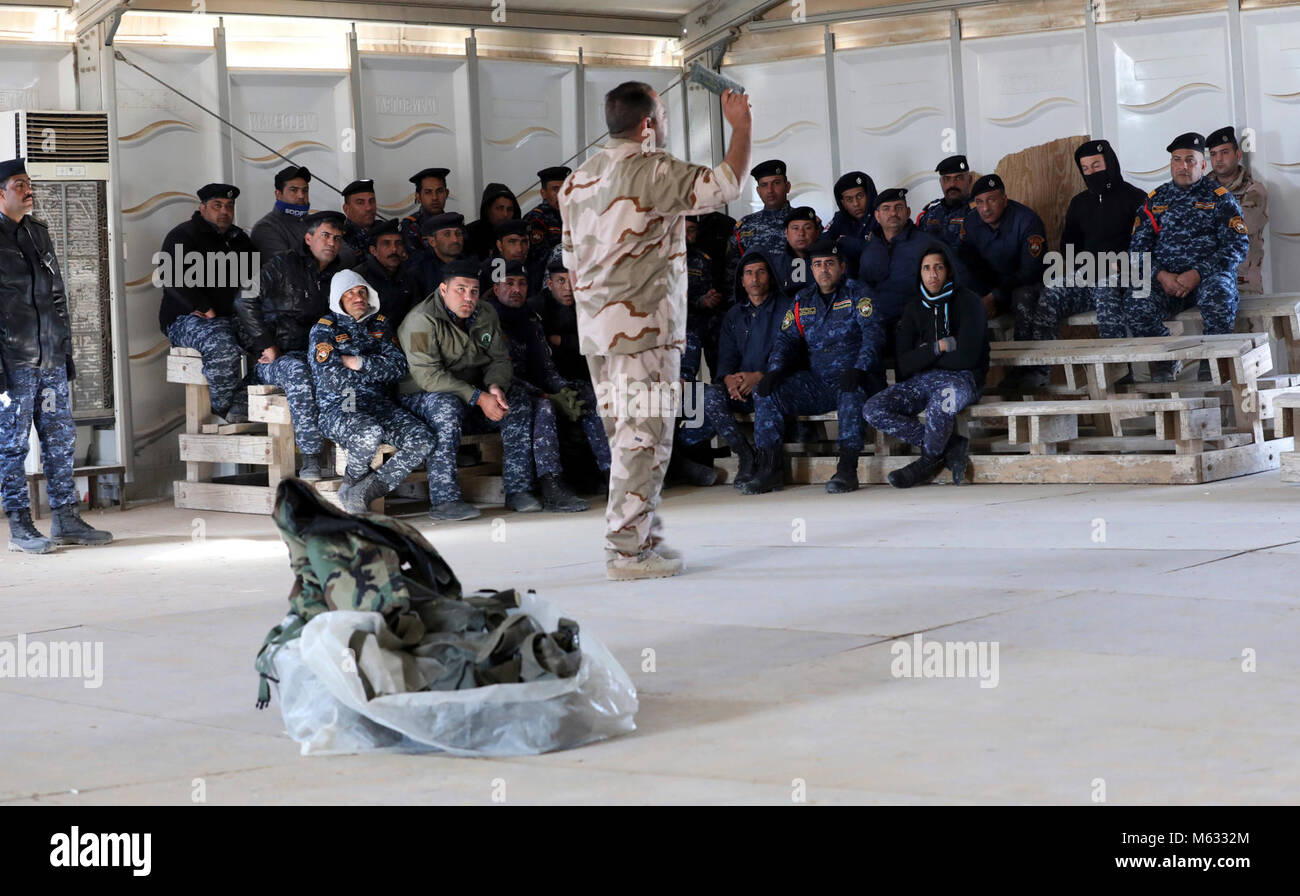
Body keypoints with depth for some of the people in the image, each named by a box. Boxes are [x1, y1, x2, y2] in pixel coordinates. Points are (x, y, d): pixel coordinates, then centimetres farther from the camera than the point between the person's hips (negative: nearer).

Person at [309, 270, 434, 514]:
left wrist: (359, 363, -7)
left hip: (381, 406, 5)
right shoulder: (325, 328, 3)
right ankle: (353, 480, -6)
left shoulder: (380, 324, 18)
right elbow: (332, 380, -10)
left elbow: (399, 366, 5)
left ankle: (361, 493, -20)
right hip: (338, 408, -5)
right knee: (370, 434, -39)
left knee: (423, 439, -23)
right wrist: (378, 370, -1)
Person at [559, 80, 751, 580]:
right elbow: (724, 185, -14)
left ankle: (645, 539, 19)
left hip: (596, 330, 8)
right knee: (644, 439, -5)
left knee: (628, 438, 14)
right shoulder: (652, 171, -11)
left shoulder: (578, 179, 14)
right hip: (643, 328, -8)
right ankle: (627, 551, -5)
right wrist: (741, 127, 0)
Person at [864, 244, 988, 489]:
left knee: (940, 402, -42)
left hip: (961, 378, -5)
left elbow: (966, 357, -13)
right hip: (921, 381, 6)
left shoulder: (967, 301, -2)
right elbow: (904, 365, 3)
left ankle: (929, 459, -13)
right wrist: (940, 347, -9)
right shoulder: (914, 307, 13)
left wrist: (923, 356, -2)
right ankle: (951, 445, -17)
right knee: (873, 410, -20)